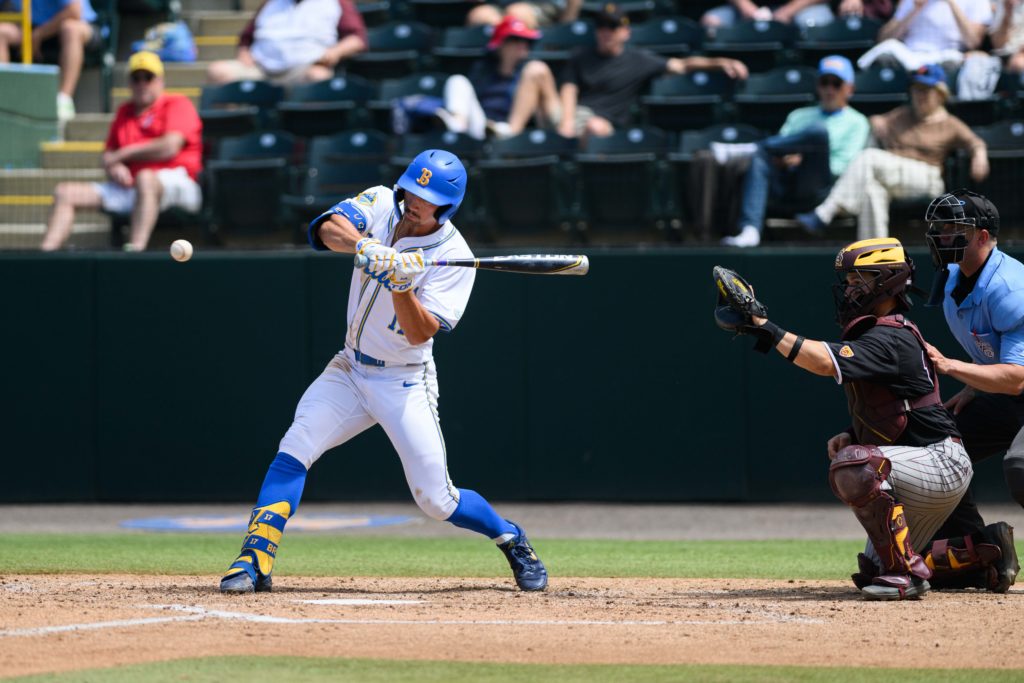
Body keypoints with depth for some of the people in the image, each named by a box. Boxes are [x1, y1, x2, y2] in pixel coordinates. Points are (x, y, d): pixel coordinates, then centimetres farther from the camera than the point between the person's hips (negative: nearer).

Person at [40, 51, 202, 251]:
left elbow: (170, 147, -14)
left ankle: (134, 249, -54)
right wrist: (114, 167, -5)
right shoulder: (125, 112, 22)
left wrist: (122, 154, -3)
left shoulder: (177, 104, 2)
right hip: (129, 187, 7)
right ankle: (46, 253, -18)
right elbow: (109, 155, 22)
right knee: (66, 192, -2)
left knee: (145, 178, -42)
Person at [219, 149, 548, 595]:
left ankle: (511, 539, 20)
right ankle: (255, 561, -14)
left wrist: (401, 287, -39)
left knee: (435, 499, -5)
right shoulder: (382, 205, -6)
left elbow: (420, 333, -22)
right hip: (350, 370, 3)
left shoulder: (453, 257, -16)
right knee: (294, 450, -16)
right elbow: (327, 228, -26)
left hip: (405, 384, -3)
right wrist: (365, 246, -45)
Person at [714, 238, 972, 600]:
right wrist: (852, 434, 3)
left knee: (855, 468, -34)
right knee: (878, 567, 15)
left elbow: (825, 361, -35)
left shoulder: (891, 339, -19)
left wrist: (766, 328, -33)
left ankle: (907, 573, -26)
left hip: (943, 464, -10)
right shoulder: (878, 331, 14)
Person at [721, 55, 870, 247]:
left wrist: (802, 160, -10)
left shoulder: (856, 122, 17)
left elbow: (842, 165, 2)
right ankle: (750, 230, -43)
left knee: (818, 131, -30)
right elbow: (782, 143, 17)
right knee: (760, 160, -30)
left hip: (817, 186, -4)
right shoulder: (799, 116, 32)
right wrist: (781, 160, -7)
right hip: (785, 184, 4)